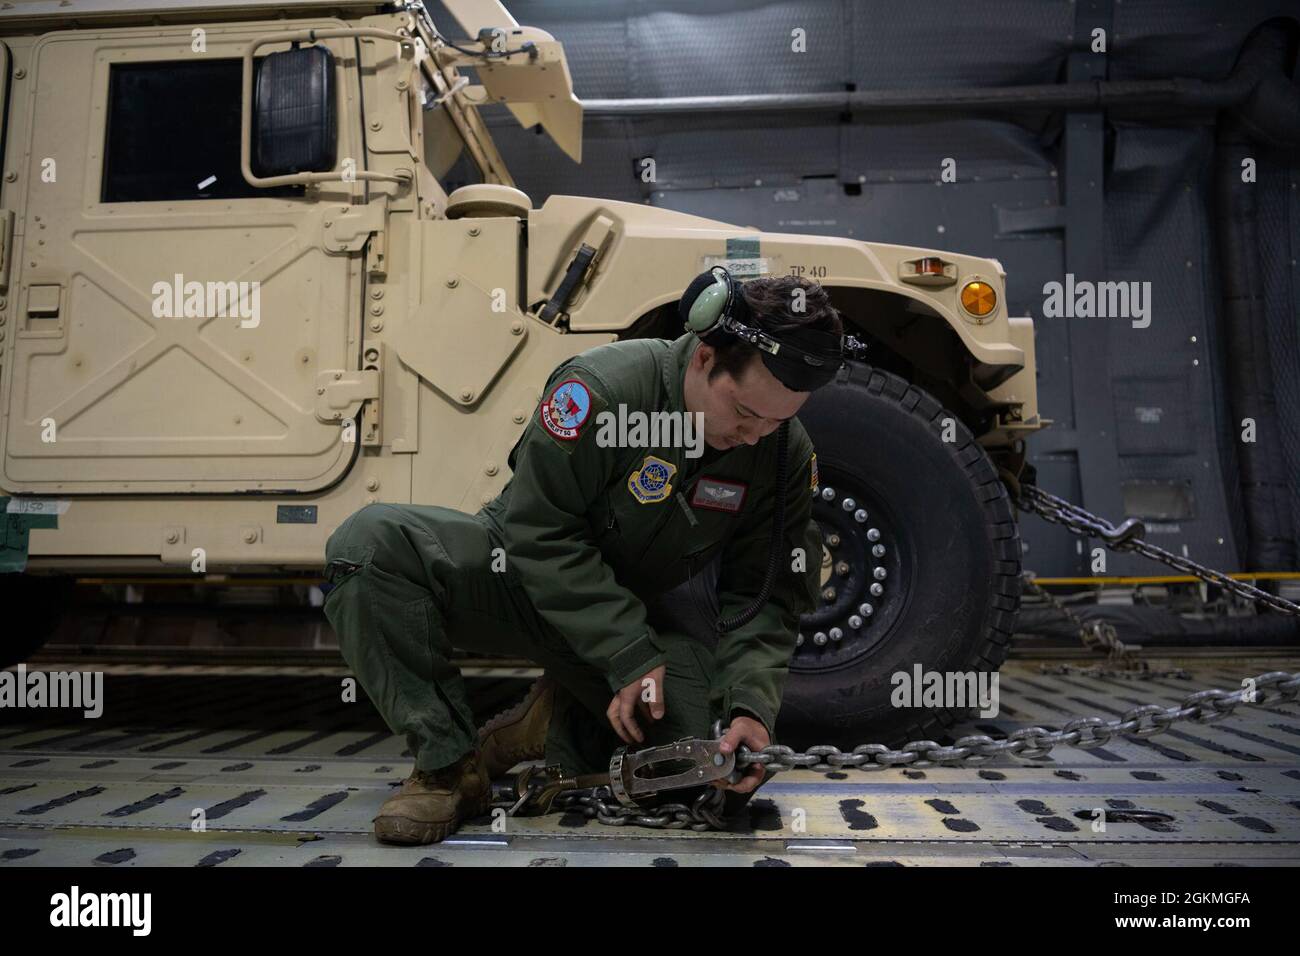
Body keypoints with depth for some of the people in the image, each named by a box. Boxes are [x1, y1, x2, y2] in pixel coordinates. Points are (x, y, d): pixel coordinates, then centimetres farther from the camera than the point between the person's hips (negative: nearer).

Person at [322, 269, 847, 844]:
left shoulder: (788, 455, -11)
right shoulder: (602, 387, -26)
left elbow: (766, 597, -7)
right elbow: (542, 530, -23)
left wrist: (752, 705, -23)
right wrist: (626, 658, -26)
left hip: (650, 612, 3)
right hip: (533, 577, -3)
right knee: (371, 542, -28)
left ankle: (556, 723, 11)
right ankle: (447, 766, -18)